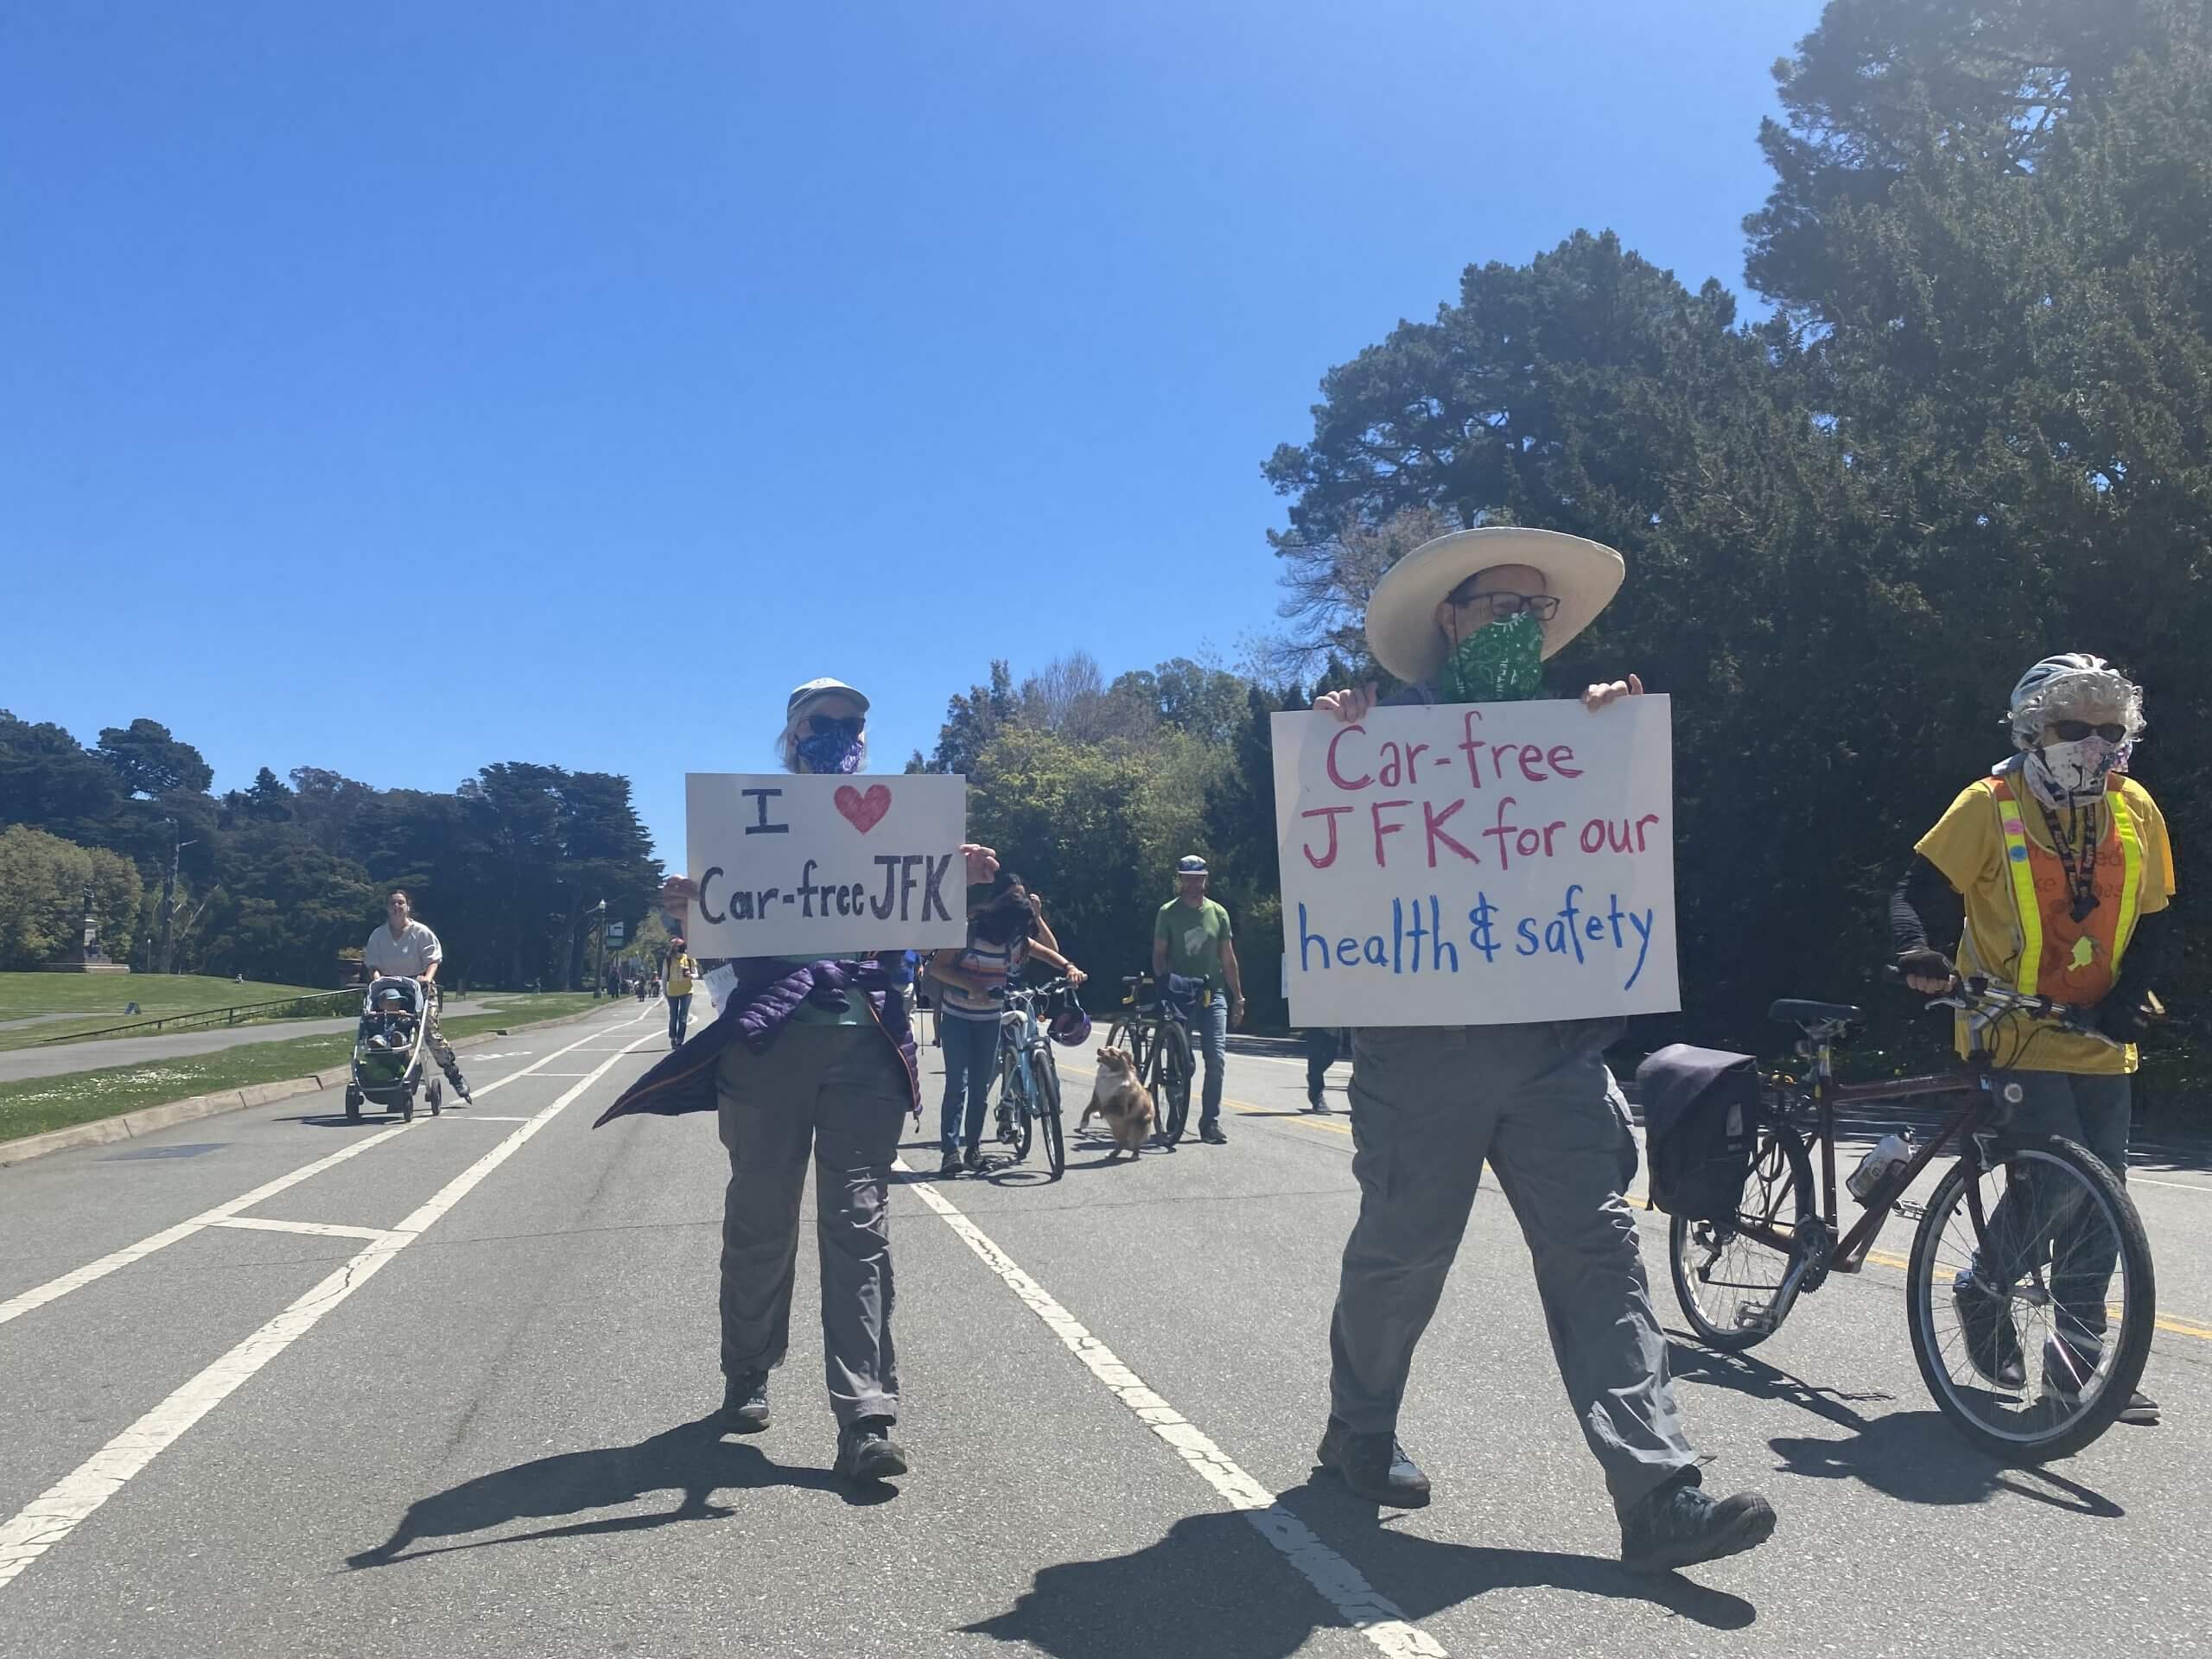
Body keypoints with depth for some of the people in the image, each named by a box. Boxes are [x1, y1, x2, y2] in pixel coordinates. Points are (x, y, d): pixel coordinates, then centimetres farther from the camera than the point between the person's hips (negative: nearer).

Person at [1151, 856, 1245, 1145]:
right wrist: (1162, 980, -19)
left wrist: (1238, 997, 9)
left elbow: (1228, 958, 11)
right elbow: (1159, 953, 0)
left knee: (1217, 1059, -8)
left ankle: (1210, 1123, -1)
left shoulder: (1218, 912, 8)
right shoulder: (1168, 912, 1)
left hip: (1212, 994, 2)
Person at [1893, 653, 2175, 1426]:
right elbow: (1915, 892, -10)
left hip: (2099, 1042, 5)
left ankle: (2079, 1358, 20)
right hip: (2015, 1036, -5)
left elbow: (2156, 923, 10)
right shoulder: (1990, 806, -8)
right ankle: (1985, 1289, 9)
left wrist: (2129, 997, -7)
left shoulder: (2135, 810, 4)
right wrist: (1915, 954, -30)